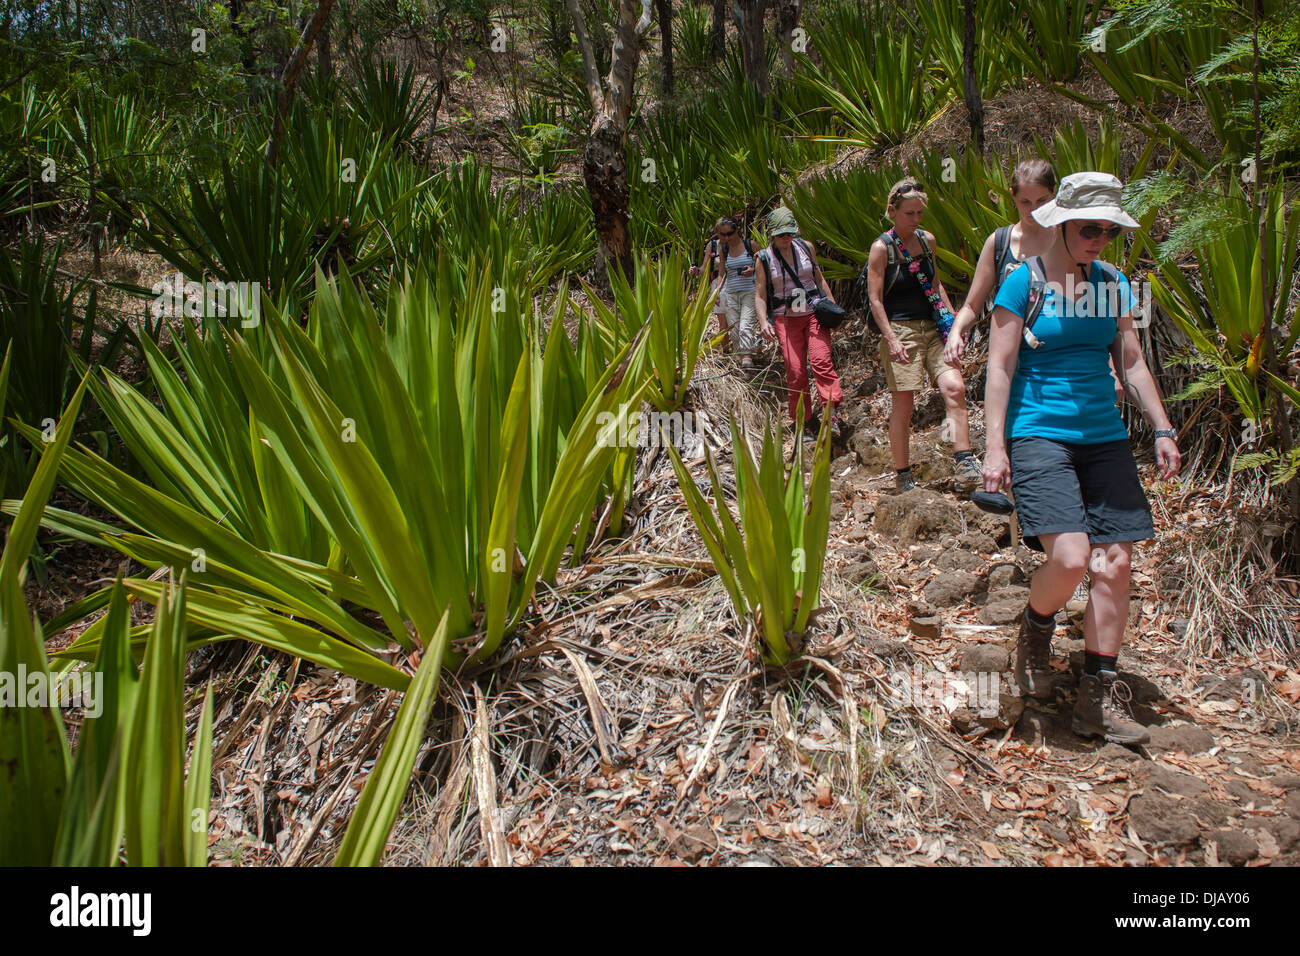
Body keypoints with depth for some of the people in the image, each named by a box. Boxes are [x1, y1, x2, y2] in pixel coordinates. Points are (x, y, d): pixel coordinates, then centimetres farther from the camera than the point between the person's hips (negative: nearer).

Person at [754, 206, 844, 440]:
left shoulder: (806, 248, 8)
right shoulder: (764, 259, 1)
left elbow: (820, 279, 18)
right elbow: (760, 295, 2)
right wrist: (763, 322, -14)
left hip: (814, 313, 1)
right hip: (785, 319, -1)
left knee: (821, 360, -18)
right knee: (795, 371, -6)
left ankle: (831, 415, -22)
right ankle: (805, 422, 5)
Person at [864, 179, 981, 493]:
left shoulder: (927, 241, 12)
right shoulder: (881, 248, -5)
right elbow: (875, 298, -8)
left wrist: (951, 317, 15)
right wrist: (890, 338, -16)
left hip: (933, 328, 5)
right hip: (900, 329, -5)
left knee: (954, 387, -13)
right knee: (902, 406, -2)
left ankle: (966, 467, -10)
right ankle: (903, 477, 10)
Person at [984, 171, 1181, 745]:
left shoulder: (1111, 284, 11)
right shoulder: (1024, 283, -4)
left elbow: (1131, 363, 17)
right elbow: (999, 368, -6)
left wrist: (1162, 429, 10)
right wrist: (995, 446, -11)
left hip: (1104, 437, 6)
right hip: (1038, 434, -5)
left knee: (1114, 564, 0)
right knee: (1069, 557, -21)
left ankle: (1098, 698, 11)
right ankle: (1035, 629, 14)